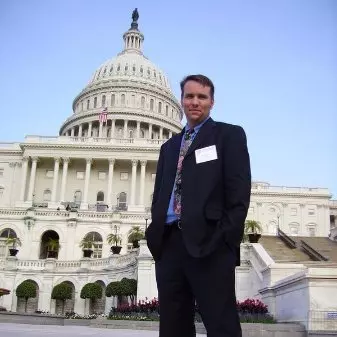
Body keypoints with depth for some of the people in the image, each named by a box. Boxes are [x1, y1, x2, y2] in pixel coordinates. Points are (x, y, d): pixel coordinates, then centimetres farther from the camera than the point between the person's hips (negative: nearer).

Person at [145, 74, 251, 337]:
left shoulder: (229, 135, 6)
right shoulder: (169, 146, 24)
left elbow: (239, 191, -4)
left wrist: (226, 238, -13)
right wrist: (155, 235, 8)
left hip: (210, 243, -5)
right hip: (169, 244, 6)